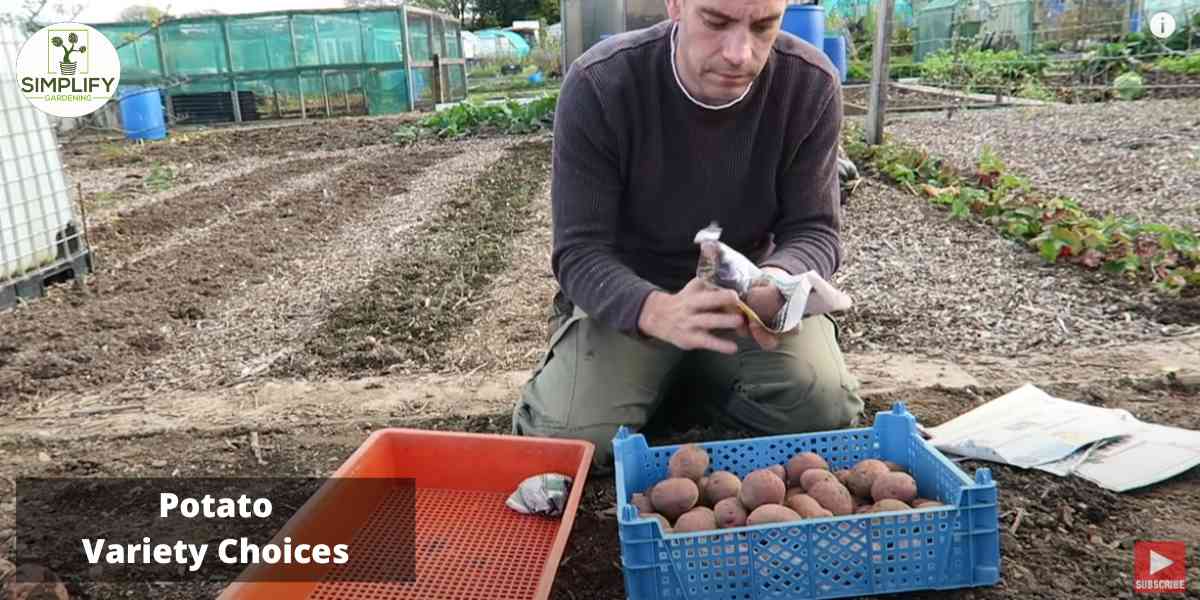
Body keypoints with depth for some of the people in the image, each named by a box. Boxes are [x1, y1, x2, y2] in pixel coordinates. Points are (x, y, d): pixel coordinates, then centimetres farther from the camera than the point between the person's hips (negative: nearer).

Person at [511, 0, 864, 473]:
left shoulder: (811, 84, -15)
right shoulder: (598, 85, -22)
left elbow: (815, 230, -9)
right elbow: (579, 251, -21)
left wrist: (775, 282, -35)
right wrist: (660, 312, -42)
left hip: (747, 288, 2)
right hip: (625, 294, -2)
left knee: (828, 413, -19)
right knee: (570, 442, -22)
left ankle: (691, 374, 10)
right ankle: (659, 375, 12)